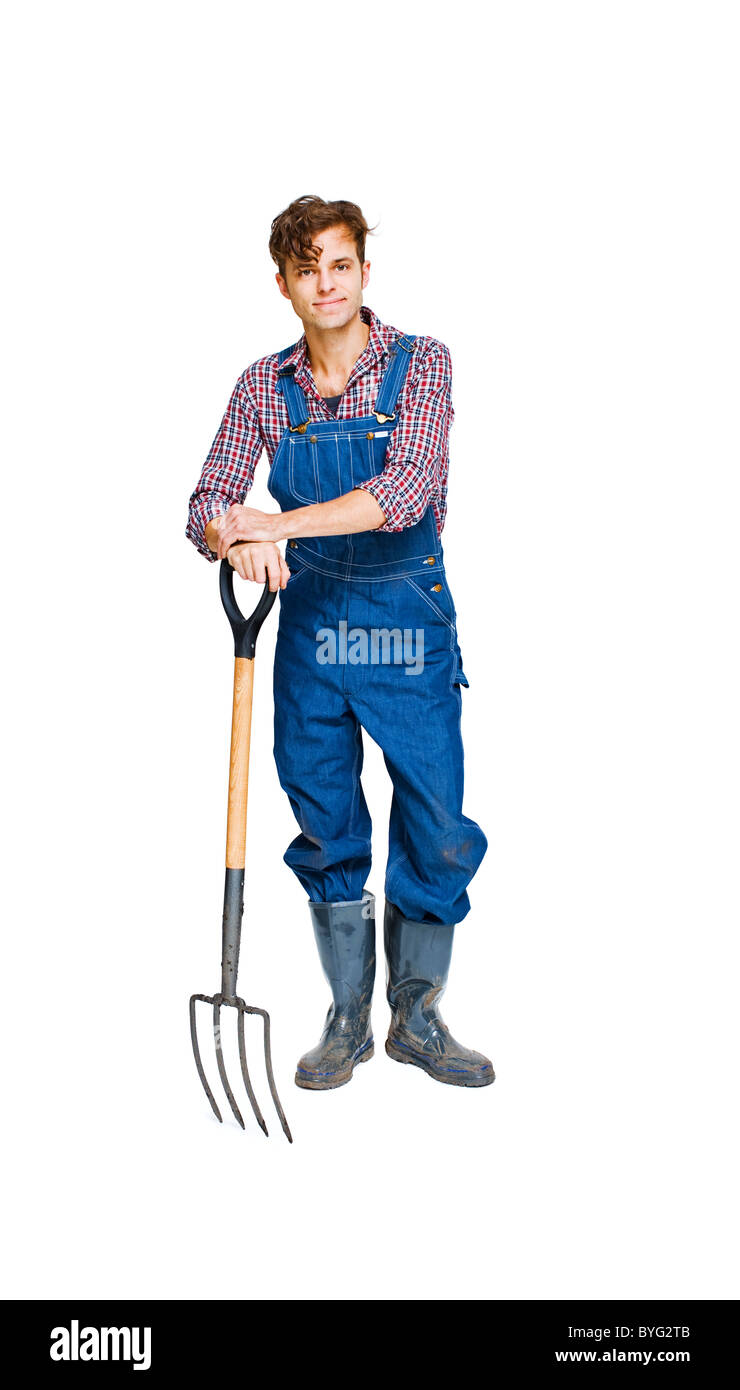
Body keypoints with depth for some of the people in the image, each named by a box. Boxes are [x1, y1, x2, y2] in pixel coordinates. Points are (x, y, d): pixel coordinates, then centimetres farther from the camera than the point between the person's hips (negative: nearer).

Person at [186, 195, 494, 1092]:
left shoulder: (419, 364, -5)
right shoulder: (265, 385, 4)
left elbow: (407, 491, -20)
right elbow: (208, 505, -1)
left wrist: (279, 524, -27)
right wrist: (237, 538, -25)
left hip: (408, 622, -2)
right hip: (309, 621, 2)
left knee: (436, 831, 1)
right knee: (327, 832, 9)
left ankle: (417, 1019, 21)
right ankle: (348, 1022, 25)